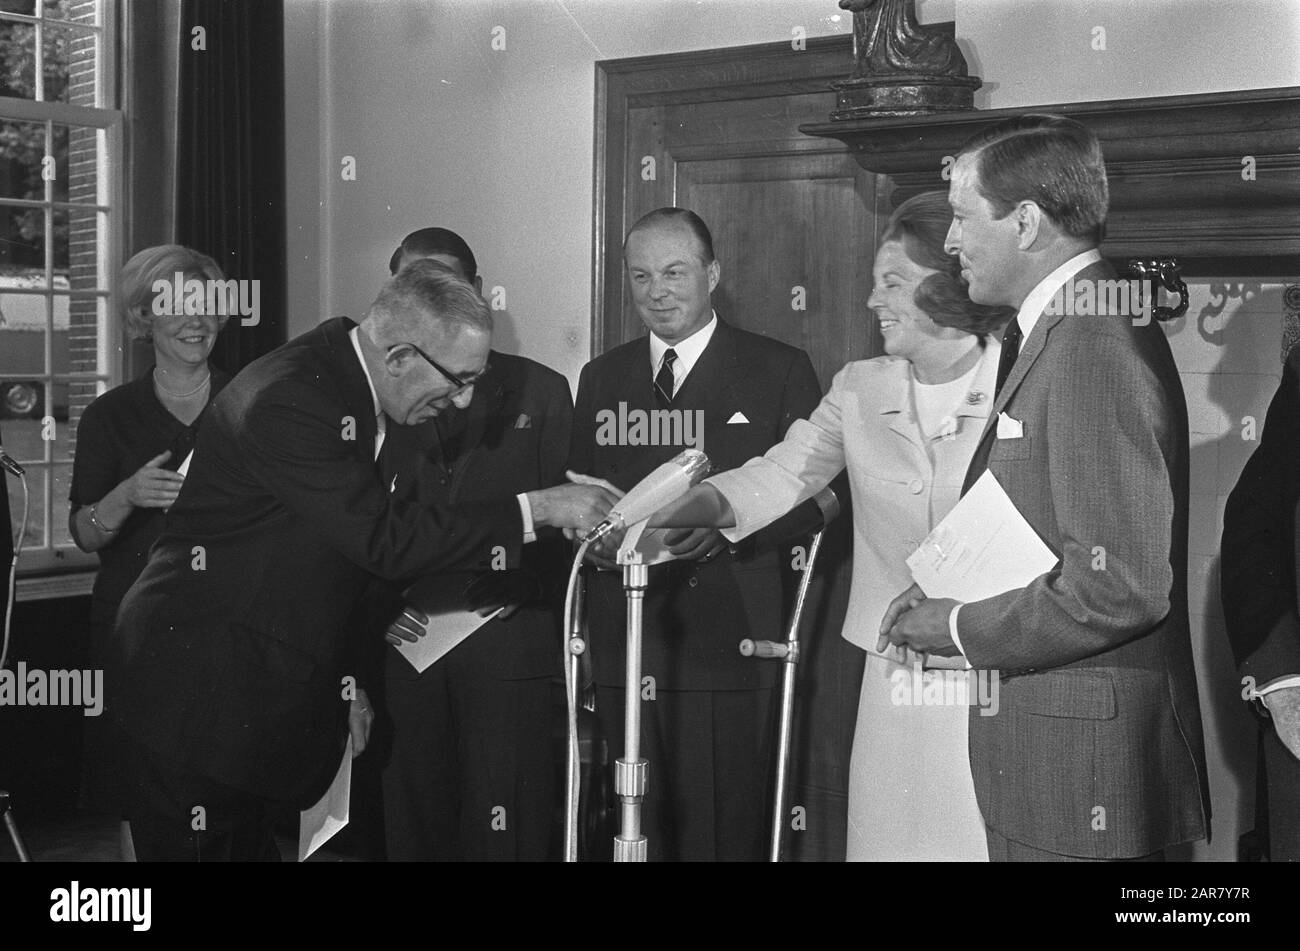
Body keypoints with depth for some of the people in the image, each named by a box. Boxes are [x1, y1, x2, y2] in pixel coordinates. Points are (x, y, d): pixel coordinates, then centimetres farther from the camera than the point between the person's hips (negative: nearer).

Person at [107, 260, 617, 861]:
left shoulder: (356, 387, 5)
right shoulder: (286, 401, -24)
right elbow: (385, 539, -27)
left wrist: (344, 675, 12)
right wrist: (535, 509, -23)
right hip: (201, 692, -8)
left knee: (252, 844, 12)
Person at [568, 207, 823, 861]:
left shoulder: (779, 371, 4)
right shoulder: (601, 379, 16)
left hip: (730, 645, -3)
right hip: (624, 642, 4)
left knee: (725, 831, -3)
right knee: (641, 830, 8)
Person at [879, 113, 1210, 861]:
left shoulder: (1094, 349, -20)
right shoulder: (1058, 332, 12)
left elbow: (1120, 587, -24)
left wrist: (962, 630, -14)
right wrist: (949, 594, 4)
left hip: (1083, 759, -9)